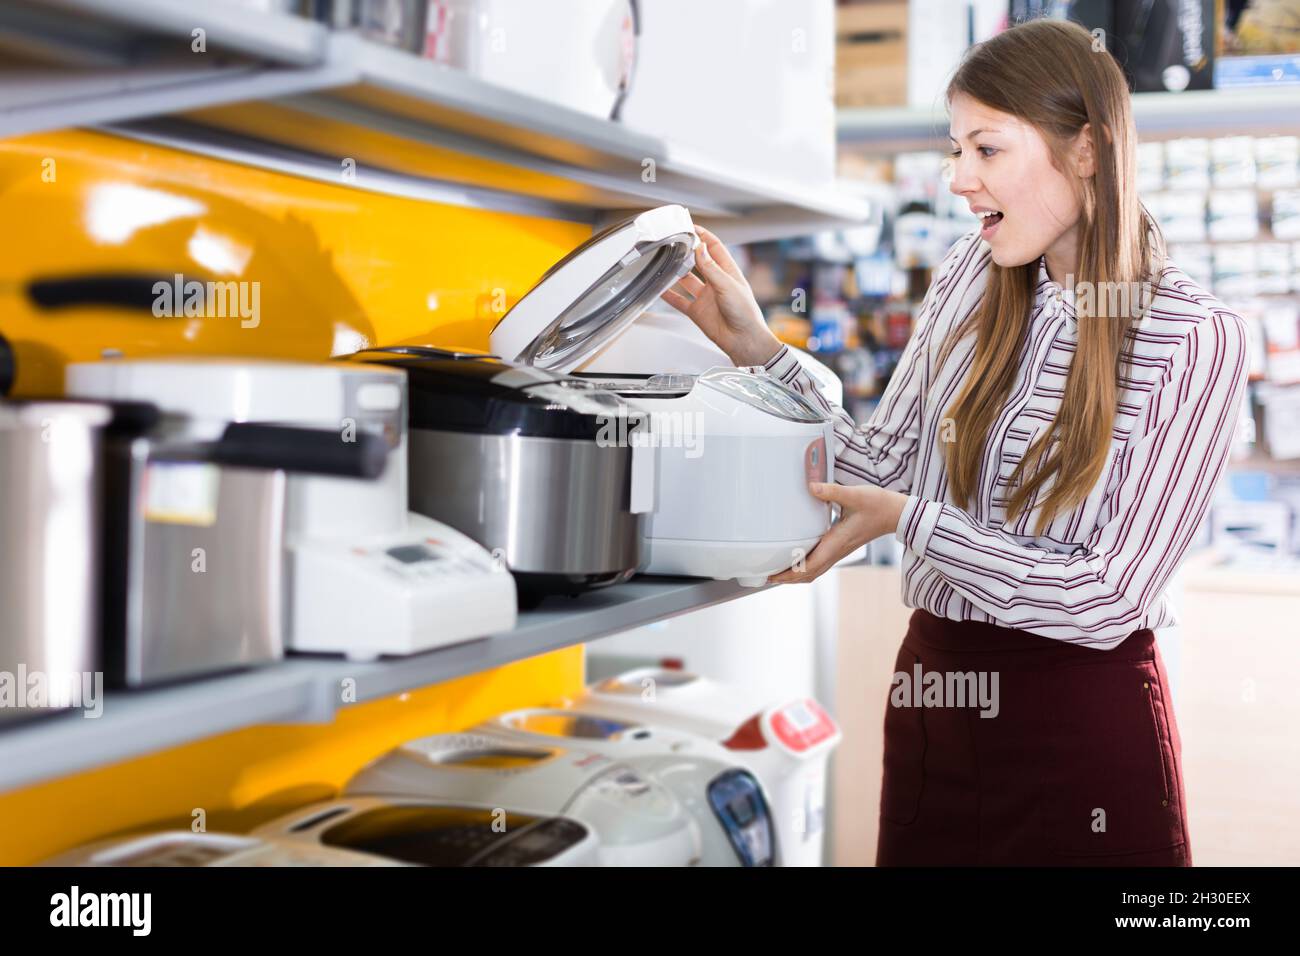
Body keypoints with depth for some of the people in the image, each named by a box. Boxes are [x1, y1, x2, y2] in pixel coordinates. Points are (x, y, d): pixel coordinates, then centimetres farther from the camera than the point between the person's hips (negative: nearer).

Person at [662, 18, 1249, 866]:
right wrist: (758, 347, -3)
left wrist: (909, 521, -20)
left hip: (1086, 727, -4)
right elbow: (884, 465, 5)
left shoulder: (1199, 338, -13)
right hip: (937, 681, 5)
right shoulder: (971, 274, 1)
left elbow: (1113, 598, -16)